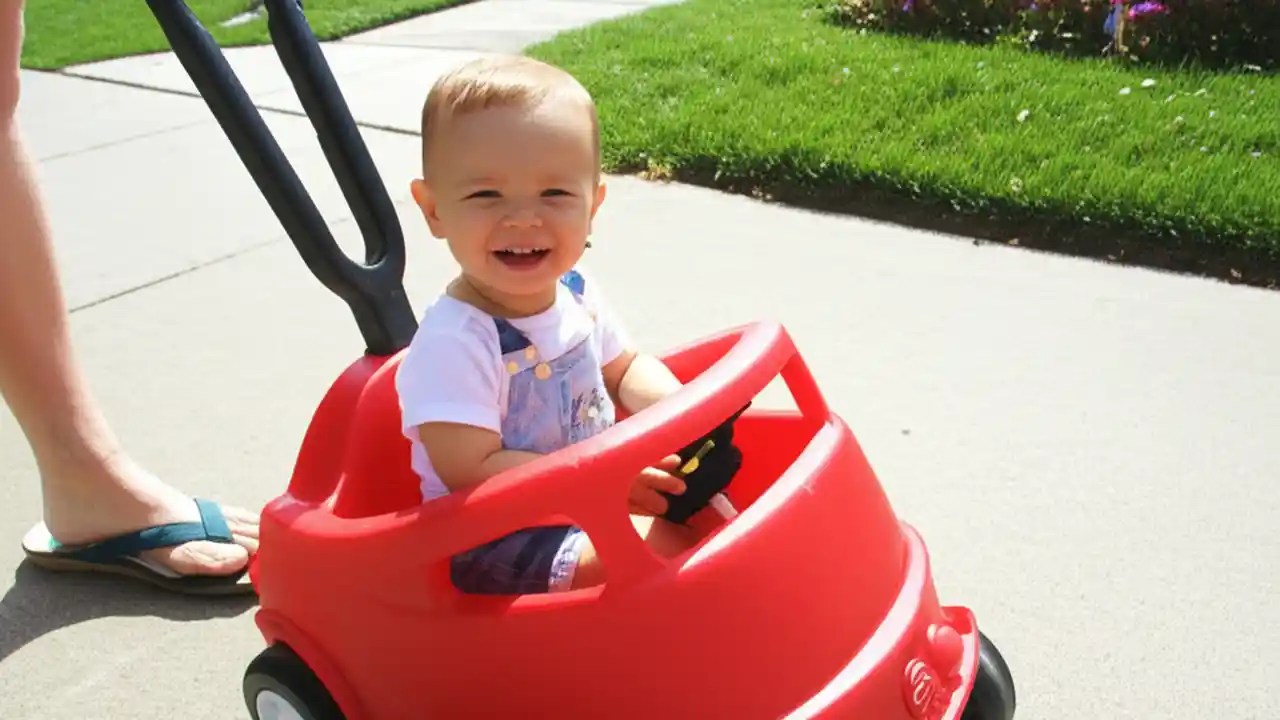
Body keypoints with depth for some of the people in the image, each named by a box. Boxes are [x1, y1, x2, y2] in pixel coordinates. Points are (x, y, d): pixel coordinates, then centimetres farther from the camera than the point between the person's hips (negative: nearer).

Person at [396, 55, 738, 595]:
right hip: (492, 542, -8)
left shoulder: (575, 291, -3)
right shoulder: (454, 342, -28)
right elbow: (471, 471, -29)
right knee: (662, 549, -22)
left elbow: (624, 368, 13)